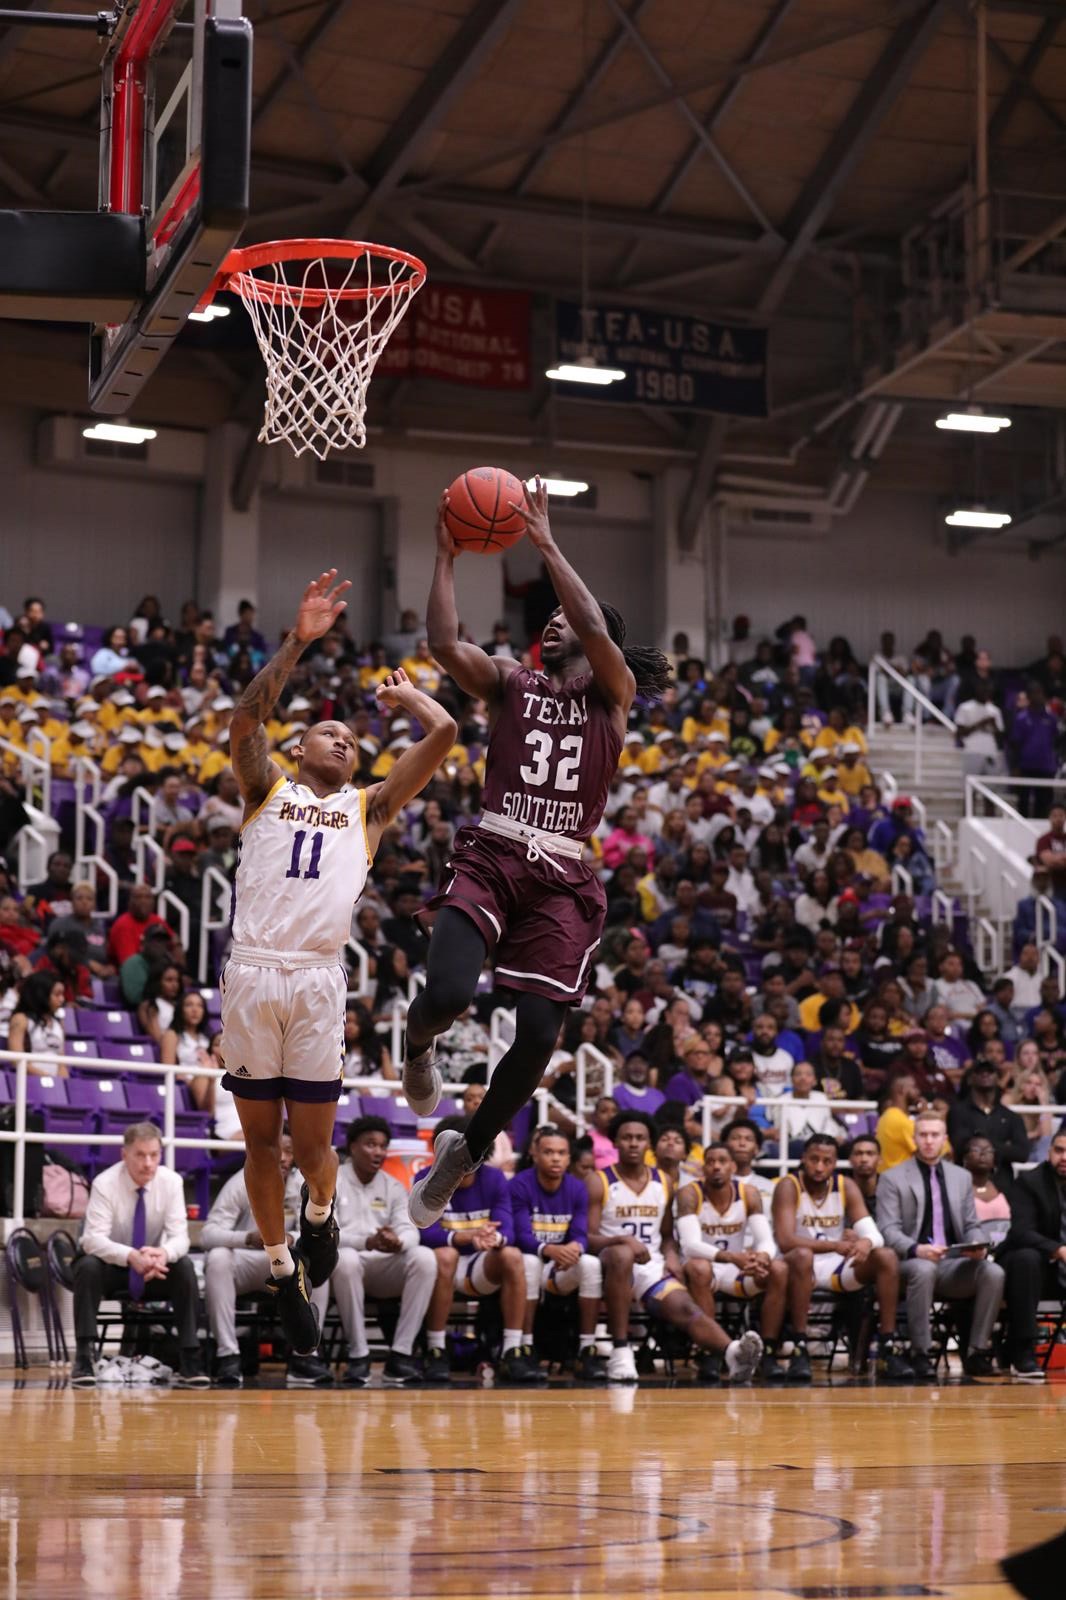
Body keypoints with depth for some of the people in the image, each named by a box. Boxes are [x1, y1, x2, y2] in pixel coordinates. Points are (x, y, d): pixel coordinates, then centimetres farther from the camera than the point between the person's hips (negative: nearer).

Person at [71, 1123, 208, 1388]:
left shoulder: (171, 1181, -13)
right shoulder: (105, 1184, -21)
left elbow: (180, 1237, -18)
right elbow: (93, 1239, -30)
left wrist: (164, 1253, -43)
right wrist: (130, 1257, -48)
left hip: (154, 1269, 2)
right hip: (112, 1267, -2)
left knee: (184, 1267, -28)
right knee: (88, 1266, -34)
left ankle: (190, 1360, -26)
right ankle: (83, 1358, -30)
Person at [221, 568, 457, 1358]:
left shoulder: (370, 807, 18)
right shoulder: (267, 790, 16)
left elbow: (443, 734, 10)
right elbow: (247, 716, -3)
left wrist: (403, 693, 28)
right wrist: (298, 642, -9)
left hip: (318, 978, 0)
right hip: (251, 972, 0)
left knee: (312, 1141, 0)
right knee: (260, 1136, 5)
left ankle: (321, 1212, 33)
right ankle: (283, 1270, 20)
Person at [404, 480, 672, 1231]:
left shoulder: (613, 695, 11)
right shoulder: (510, 682, 15)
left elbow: (596, 630, -9)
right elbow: (444, 643, -3)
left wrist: (546, 545, -7)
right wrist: (448, 556, -6)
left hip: (562, 878, 0)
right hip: (491, 857, 0)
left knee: (538, 1038, -6)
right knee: (450, 992, -24)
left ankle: (464, 1153, 17)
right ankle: (418, 1043, 14)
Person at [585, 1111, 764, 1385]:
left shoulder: (663, 1183, 15)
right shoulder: (599, 1183, 1)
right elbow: (588, 1238, -6)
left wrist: (671, 1256, 0)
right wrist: (623, 1240, -24)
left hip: (653, 1266, 3)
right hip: (611, 1263, -3)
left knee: (684, 1308, -26)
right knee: (622, 1254, -40)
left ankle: (733, 1352, -56)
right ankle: (620, 1351, -36)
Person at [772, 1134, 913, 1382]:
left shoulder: (846, 1186, 2)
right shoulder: (789, 1186, -11)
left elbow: (872, 1232, -8)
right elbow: (785, 1241, -25)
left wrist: (866, 1243, -34)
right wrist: (835, 1245, -33)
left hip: (838, 1268, 5)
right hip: (800, 1267, -5)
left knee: (886, 1257, -19)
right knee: (802, 1255, -38)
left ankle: (888, 1350, -19)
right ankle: (799, 1349, -34)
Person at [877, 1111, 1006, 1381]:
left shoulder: (962, 1177, 20)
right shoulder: (893, 1179, 6)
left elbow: (971, 1225, 18)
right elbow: (889, 1230, -4)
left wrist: (977, 1245, -7)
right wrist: (916, 1250, -23)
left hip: (953, 1263, 4)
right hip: (912, 1261, -4)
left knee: (993, 1272, -26)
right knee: (924, 1269, -40)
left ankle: (977, 1352, -18)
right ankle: (920, 1355, -31)